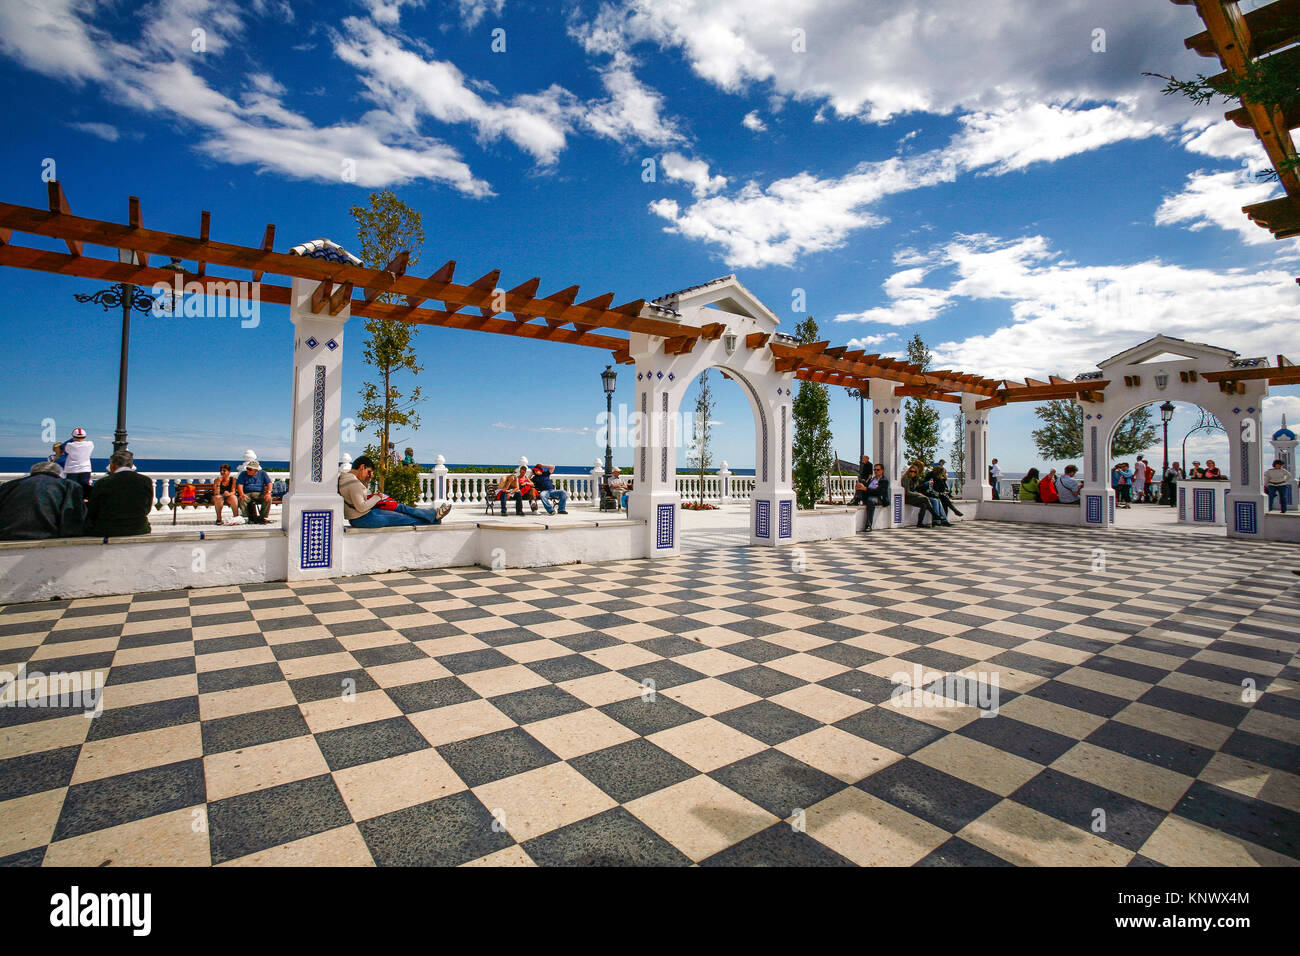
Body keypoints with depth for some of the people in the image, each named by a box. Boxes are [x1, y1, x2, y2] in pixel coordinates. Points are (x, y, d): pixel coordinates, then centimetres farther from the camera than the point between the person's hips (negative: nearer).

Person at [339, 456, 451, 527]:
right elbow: (361, 507, -28)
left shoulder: (345, 477, 9)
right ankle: (434, 519, 10)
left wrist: (366, 481, 9)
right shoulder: (353, 483, -25)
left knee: (401, 508, 10)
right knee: (402, 517, -1)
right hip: (363, 519, -10)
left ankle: (433, 515, 14)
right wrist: (376, 498, -14)